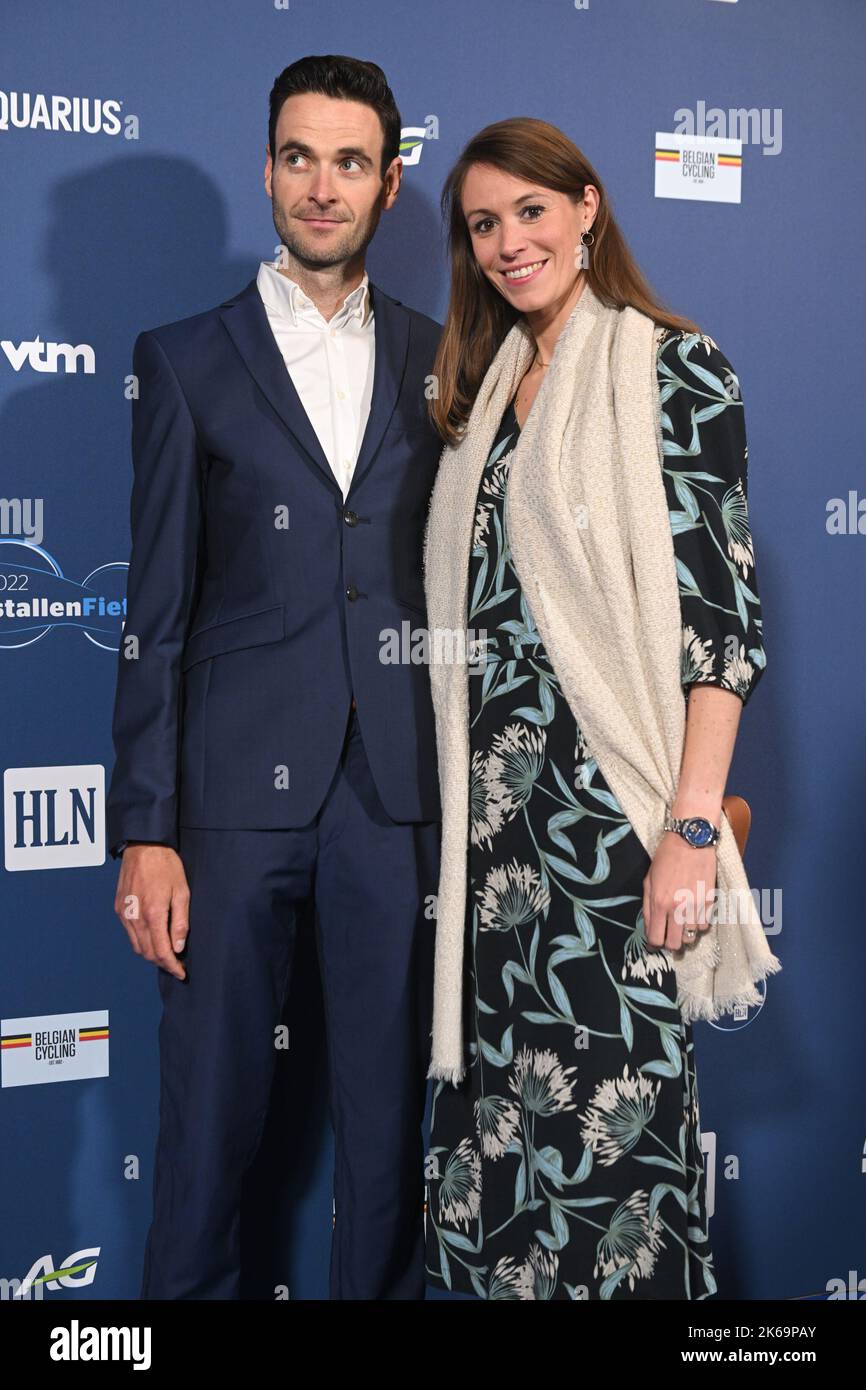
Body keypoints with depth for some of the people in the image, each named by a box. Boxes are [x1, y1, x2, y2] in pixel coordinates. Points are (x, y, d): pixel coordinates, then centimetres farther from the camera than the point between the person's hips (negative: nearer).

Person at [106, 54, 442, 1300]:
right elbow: (157, 616, 1)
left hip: (398, 789, 2)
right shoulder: (187, 362, 4)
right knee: (210, 1106, 7)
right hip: (237, 788, -1)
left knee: (390, 1109, 10)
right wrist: (144, 834, -4)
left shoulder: (440, 362, 9)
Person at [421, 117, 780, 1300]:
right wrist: (463, 794, 9)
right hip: (495, 798, 6)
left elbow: (720, 607, -11)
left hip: (610, 795, -6)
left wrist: (693, 825, -18)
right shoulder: (488, 385, 16)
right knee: (502, 1083, 10)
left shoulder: (672, 368, -4)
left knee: (612, 1087, -1)